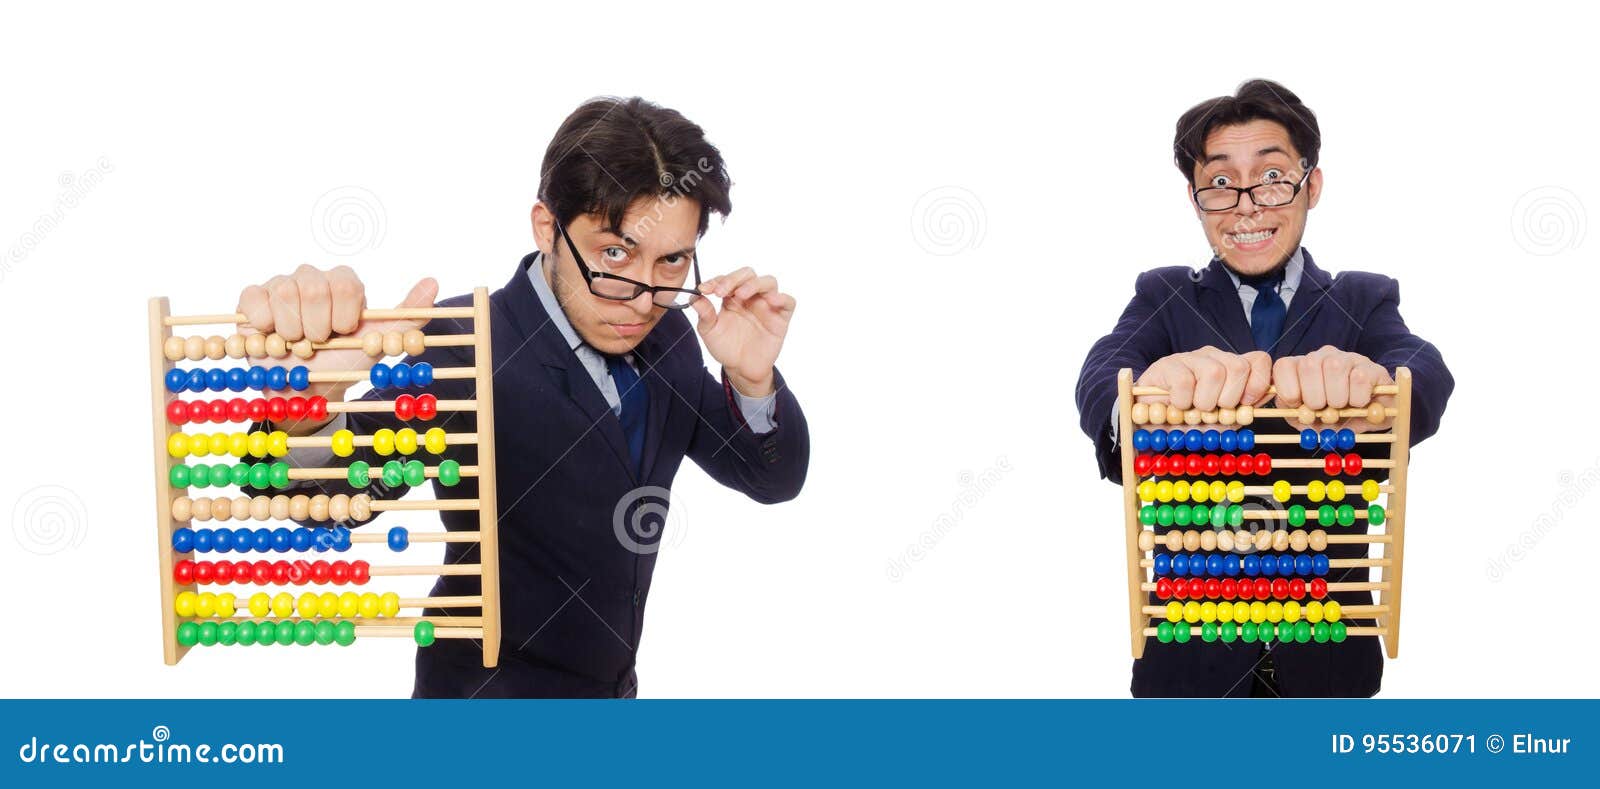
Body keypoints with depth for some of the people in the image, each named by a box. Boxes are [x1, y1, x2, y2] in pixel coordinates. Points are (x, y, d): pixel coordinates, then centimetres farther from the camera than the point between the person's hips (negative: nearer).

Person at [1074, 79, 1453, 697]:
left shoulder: (1364, 300, 3)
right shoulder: (1164, 297, 3)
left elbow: (1427, 375, -19)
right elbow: (1100, 376, -18)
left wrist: (1367, 384, -45)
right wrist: (1144, 398, -45)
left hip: (1326, 648, 1)